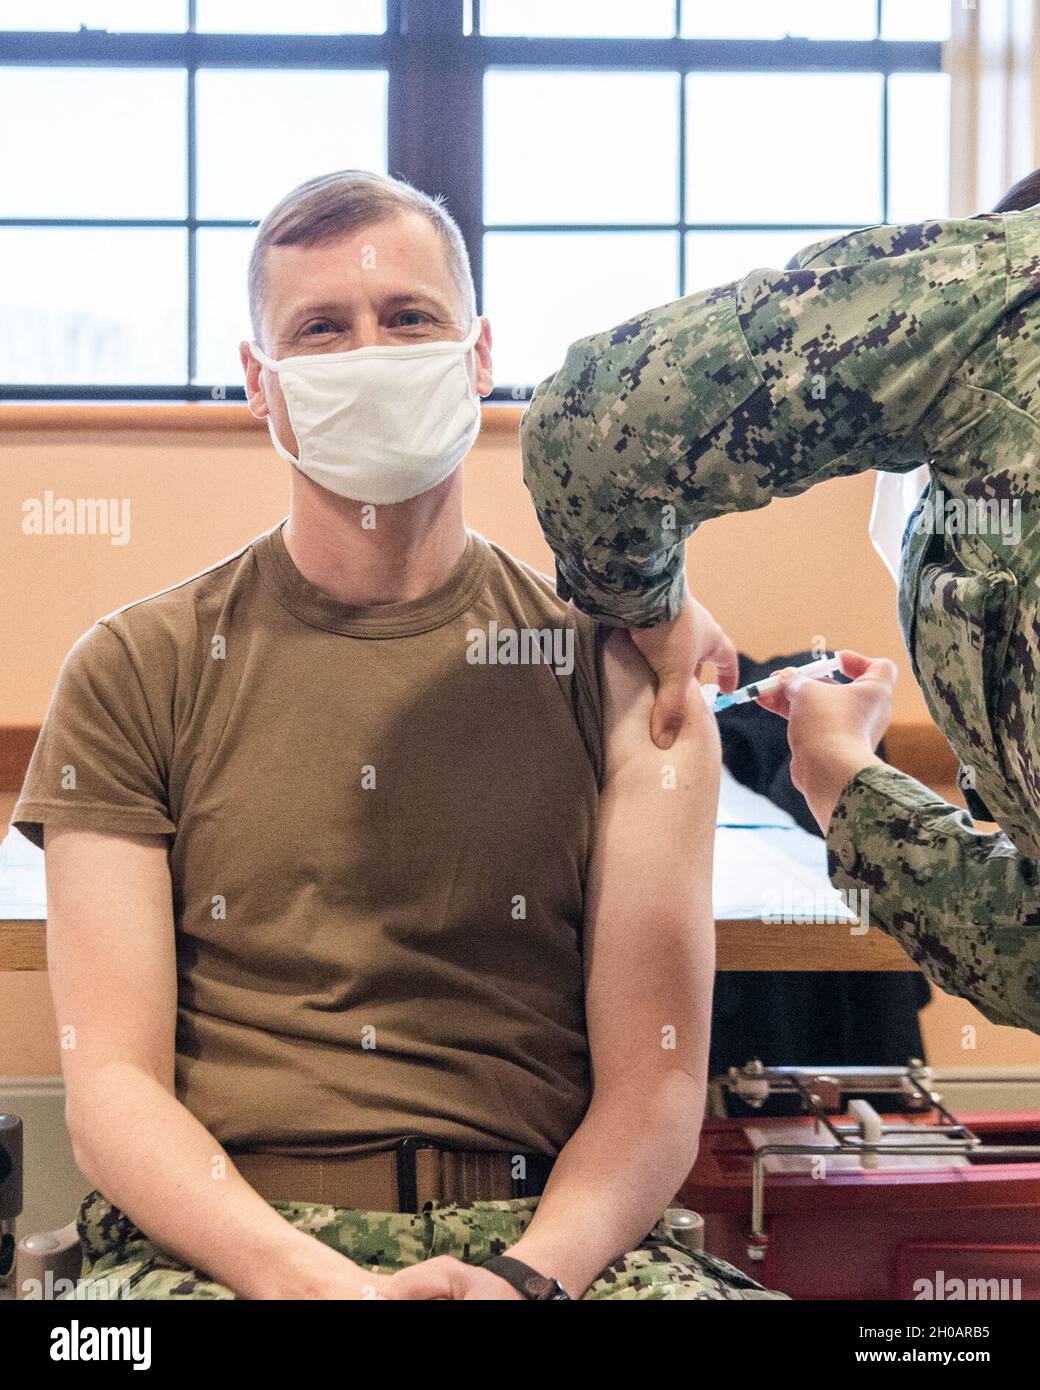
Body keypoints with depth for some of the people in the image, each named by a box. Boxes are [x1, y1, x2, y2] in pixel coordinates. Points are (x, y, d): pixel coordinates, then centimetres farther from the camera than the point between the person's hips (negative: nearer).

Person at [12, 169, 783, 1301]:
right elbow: (110, 1084, 1)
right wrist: (306, 1275, -17)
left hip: (547, 1236, 1)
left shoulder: (619, 667, 8)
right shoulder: (133, 674, 8)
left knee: (681, 1288, -29)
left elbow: (655, 1081, 3)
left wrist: (526, 1274, -16)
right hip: (215, 1240, -1)